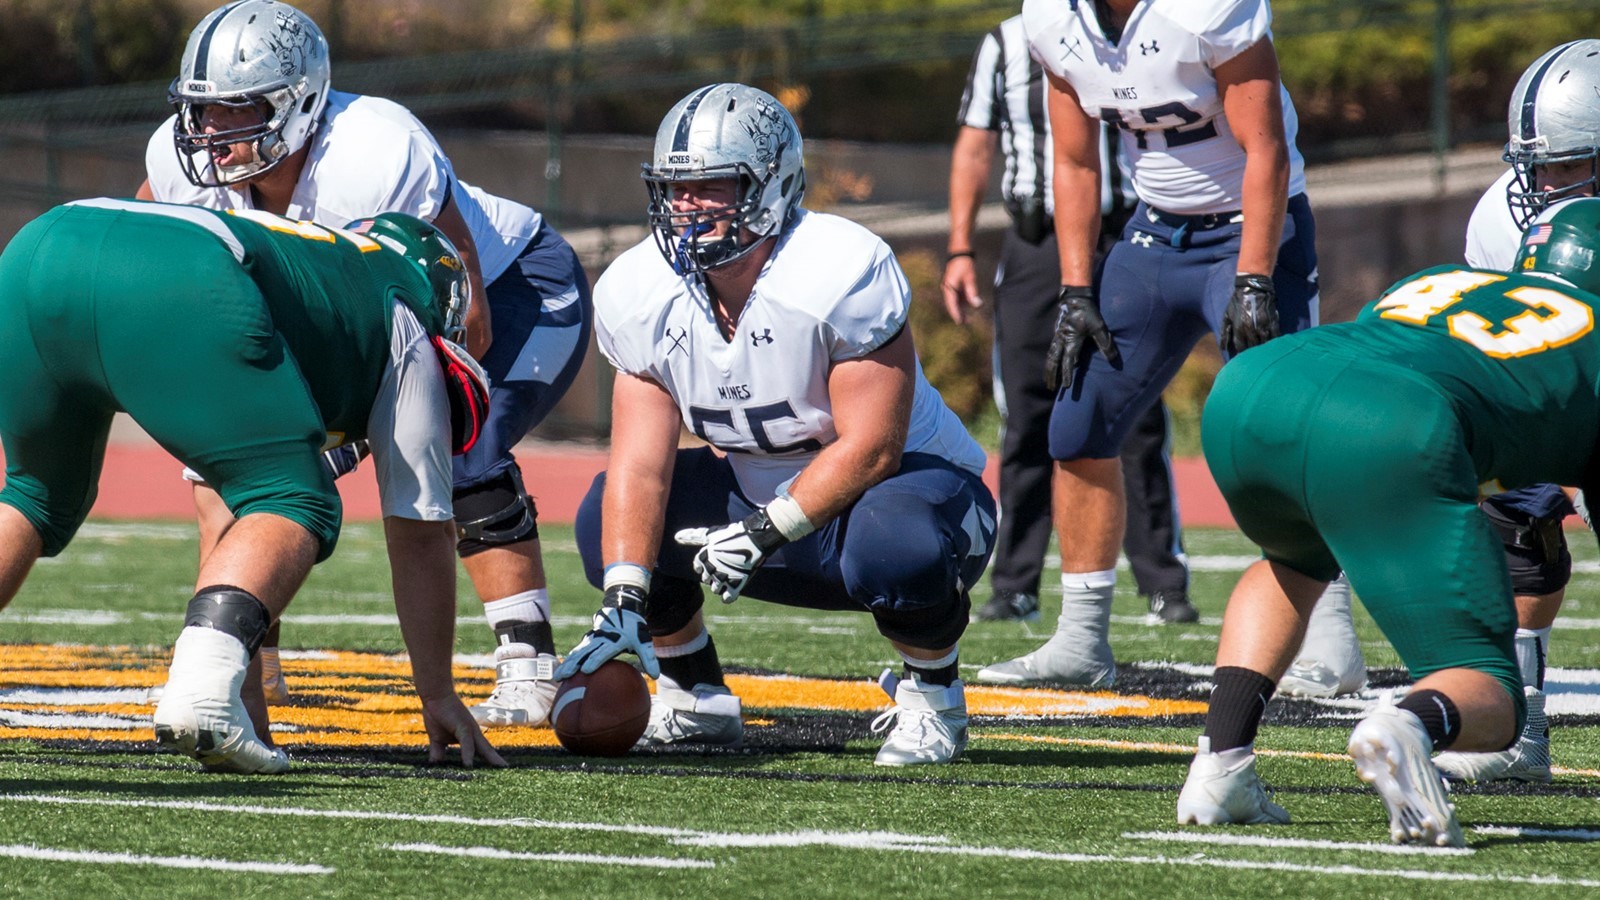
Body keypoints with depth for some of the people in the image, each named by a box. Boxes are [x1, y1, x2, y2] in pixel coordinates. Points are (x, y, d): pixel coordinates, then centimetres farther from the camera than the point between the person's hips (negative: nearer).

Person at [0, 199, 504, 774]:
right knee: (297, 509, 8)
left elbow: (234, 489, 52)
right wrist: (438, 696, 40)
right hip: (173, 294, -6)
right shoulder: (407, 337, 30)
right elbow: (421, 537, 30)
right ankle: (203, 690, -17)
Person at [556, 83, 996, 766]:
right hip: (762, 490, 6)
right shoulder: (639, 294, -11)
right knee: (609, 517, -12)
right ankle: (696, 697, 10)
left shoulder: (840, 271, -28)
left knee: (896, 548, -39)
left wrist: (764, 533, -32)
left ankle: (931, 691, -6)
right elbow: (641, 466, -15)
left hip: (905, 478, -6)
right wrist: (622, 607, -27)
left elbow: (871, 447, -26)